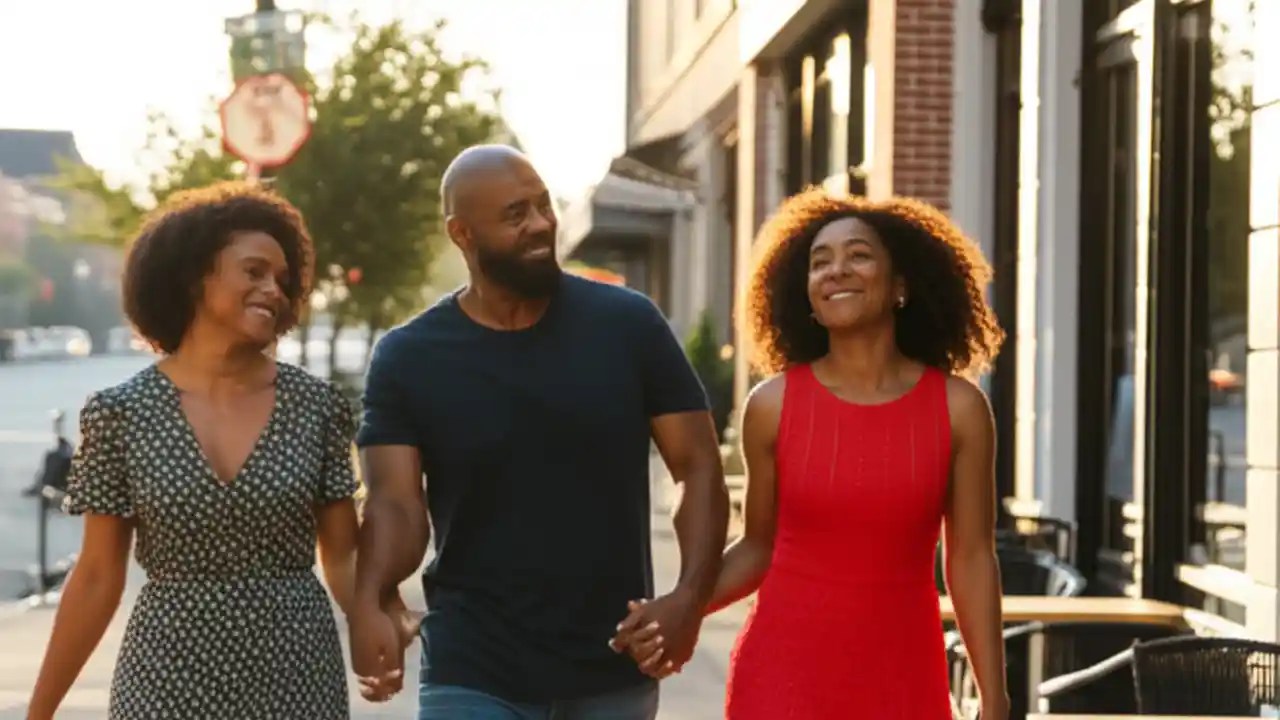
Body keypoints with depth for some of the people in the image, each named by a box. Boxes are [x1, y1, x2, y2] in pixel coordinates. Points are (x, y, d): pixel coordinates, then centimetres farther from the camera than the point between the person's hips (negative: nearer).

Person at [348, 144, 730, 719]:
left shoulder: (628, 325, -1)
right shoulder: (408, 357, -3)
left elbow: (698, 467, 1)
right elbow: (394, 504, -10)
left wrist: (690, 596, -15)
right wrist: (369, 603, -31)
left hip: (615, 671, 2)